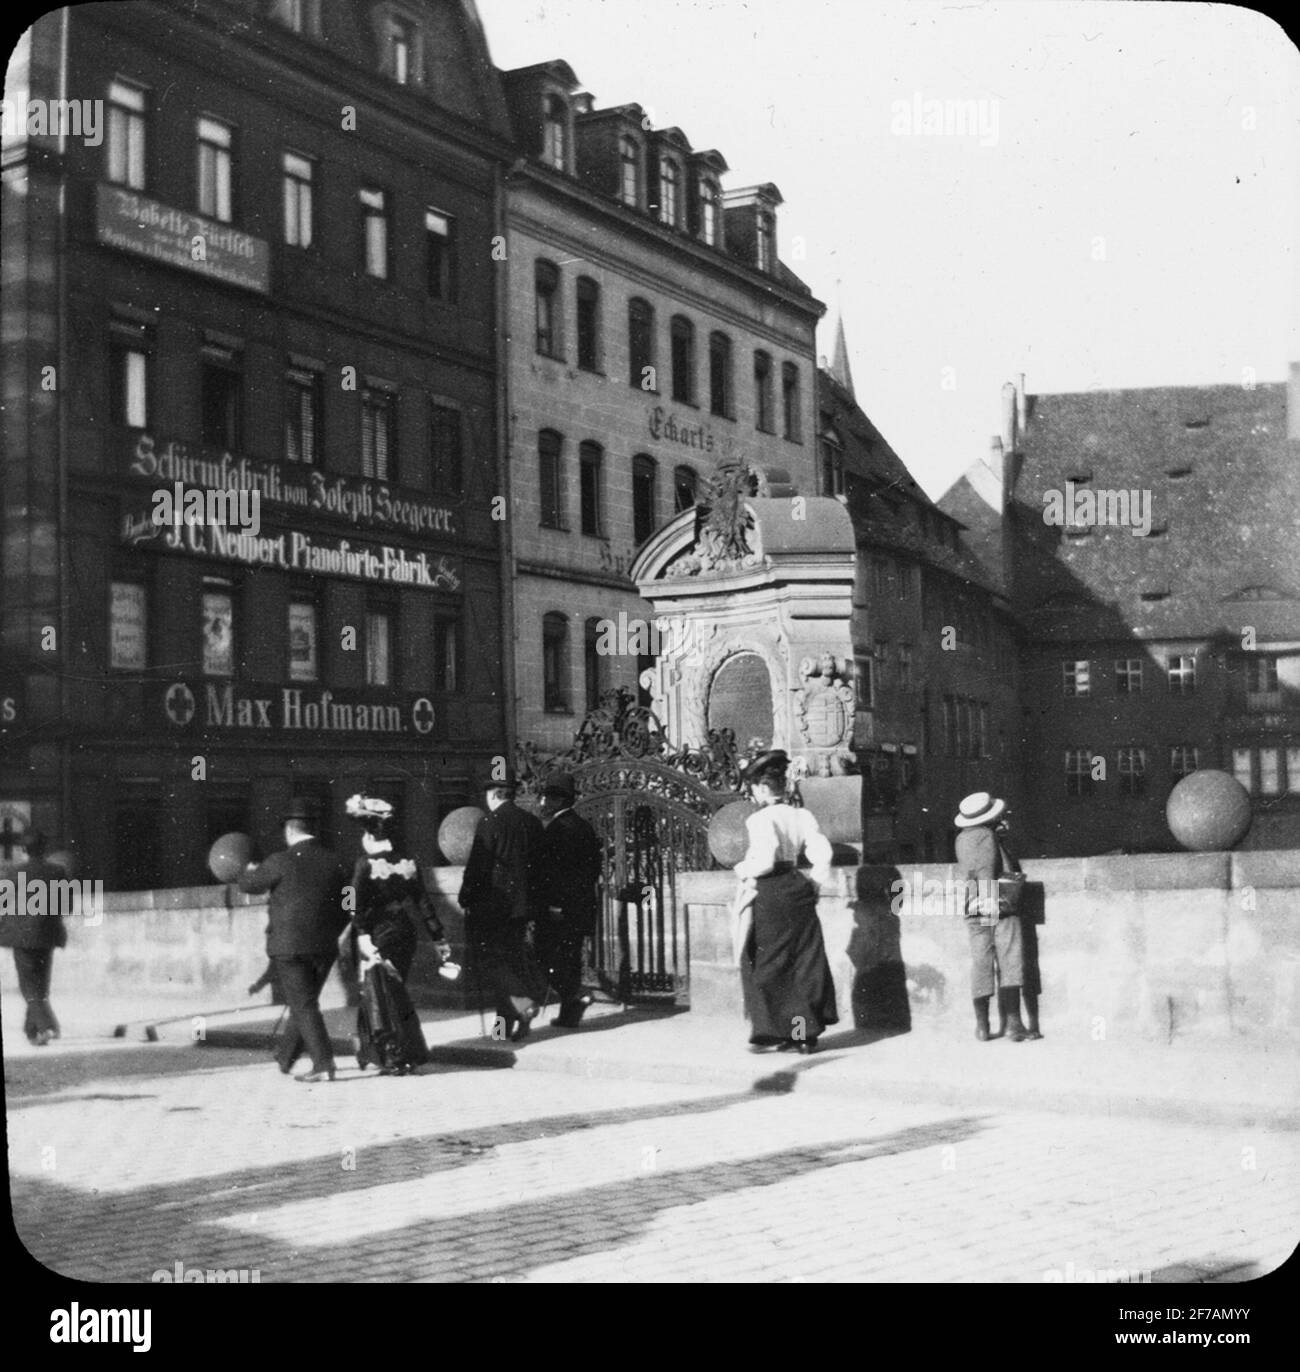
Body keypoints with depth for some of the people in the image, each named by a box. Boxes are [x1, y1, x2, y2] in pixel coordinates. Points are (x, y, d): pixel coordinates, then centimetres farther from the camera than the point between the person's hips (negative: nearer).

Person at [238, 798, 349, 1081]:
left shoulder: (282, 861, -12)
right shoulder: (335, 864, 2)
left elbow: (248, 886, 3)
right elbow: (344, 910, 9)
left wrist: (251, 871, 26)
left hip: (289, 946, -5)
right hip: (324, 948, 5)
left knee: (303, 1005, -1)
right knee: (305, 1002, 19)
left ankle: (323, 1064, -9)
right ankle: (286, 1058, 34)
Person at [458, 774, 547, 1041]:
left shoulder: (491, 823, -12)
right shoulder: (532, 822, 7)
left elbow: (477, 866, -13)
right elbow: (539, 864, 12)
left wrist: (466, 899, -4)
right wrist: (533, 902, 18)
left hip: (493, 904, -6)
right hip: (523, 904, 7)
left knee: (490, 959, 0)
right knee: (513, 956, 14)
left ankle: (522, 1002, -18)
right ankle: (508, 1021, 17)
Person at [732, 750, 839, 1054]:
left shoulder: (761, 819, -12)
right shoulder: (801, 816, 5)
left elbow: (764, 861, -21)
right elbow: (823, 853, 1)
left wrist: (743, 869, -3)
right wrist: (816, 883, 13)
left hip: (769, 895, -6)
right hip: (798, 892, 6)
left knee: (766, 966, 4)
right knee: (805, 963, 11)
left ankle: (771, 1031, 4)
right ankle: (807, 1032, 16)